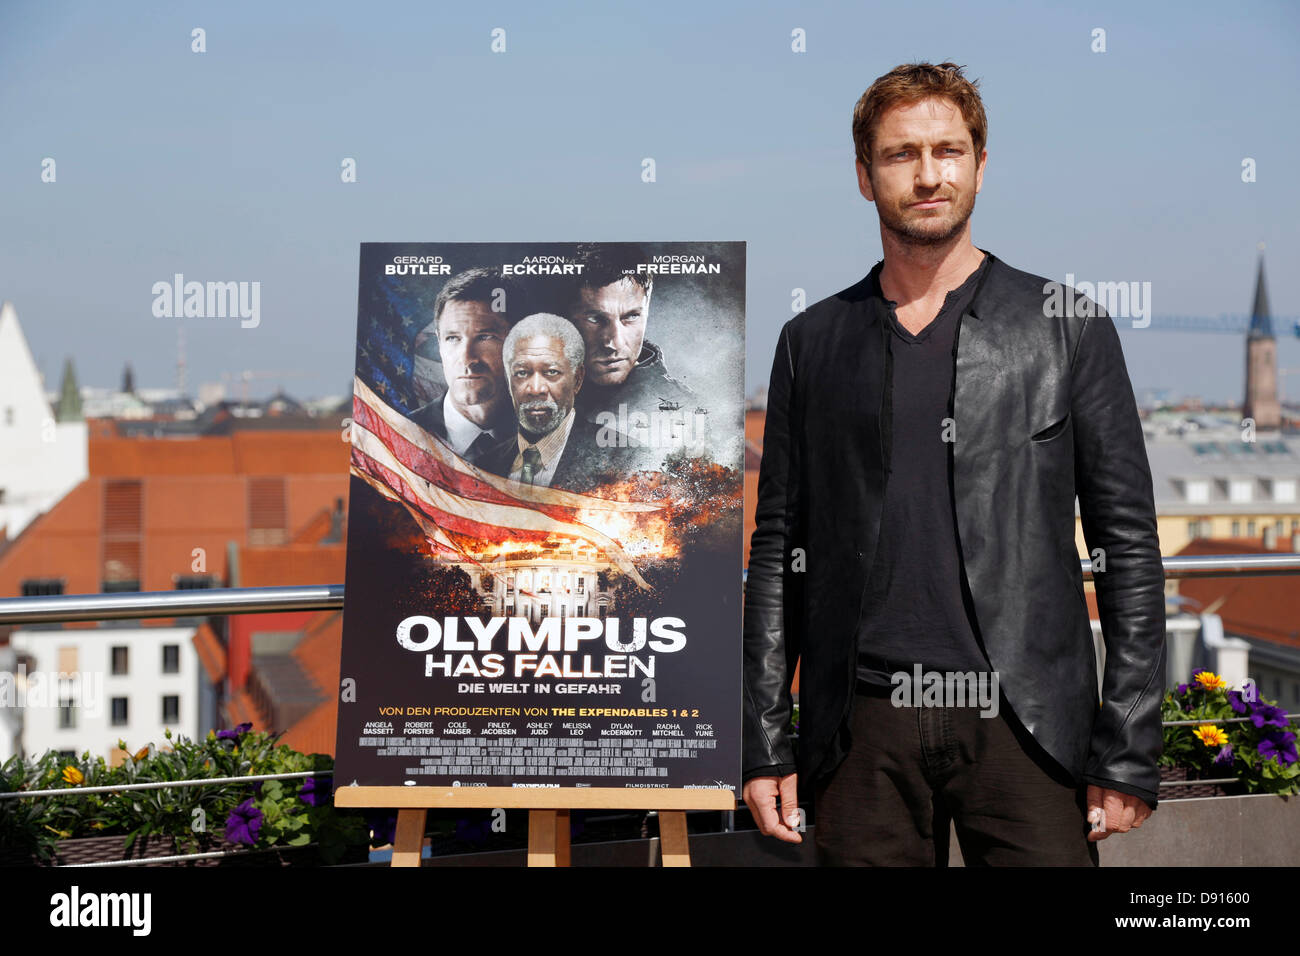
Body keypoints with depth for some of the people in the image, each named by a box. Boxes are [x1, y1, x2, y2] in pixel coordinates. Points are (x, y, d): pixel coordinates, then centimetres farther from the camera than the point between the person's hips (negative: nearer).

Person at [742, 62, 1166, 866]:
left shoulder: (1067, 330, 5)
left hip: (1024, 724, -1)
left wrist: (1127, 755, -3)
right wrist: (766, 746, 5)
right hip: (863, 730, 2)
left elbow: (1130, 546, 3)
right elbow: (777, 549, 11)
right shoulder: (812, 341, 10)